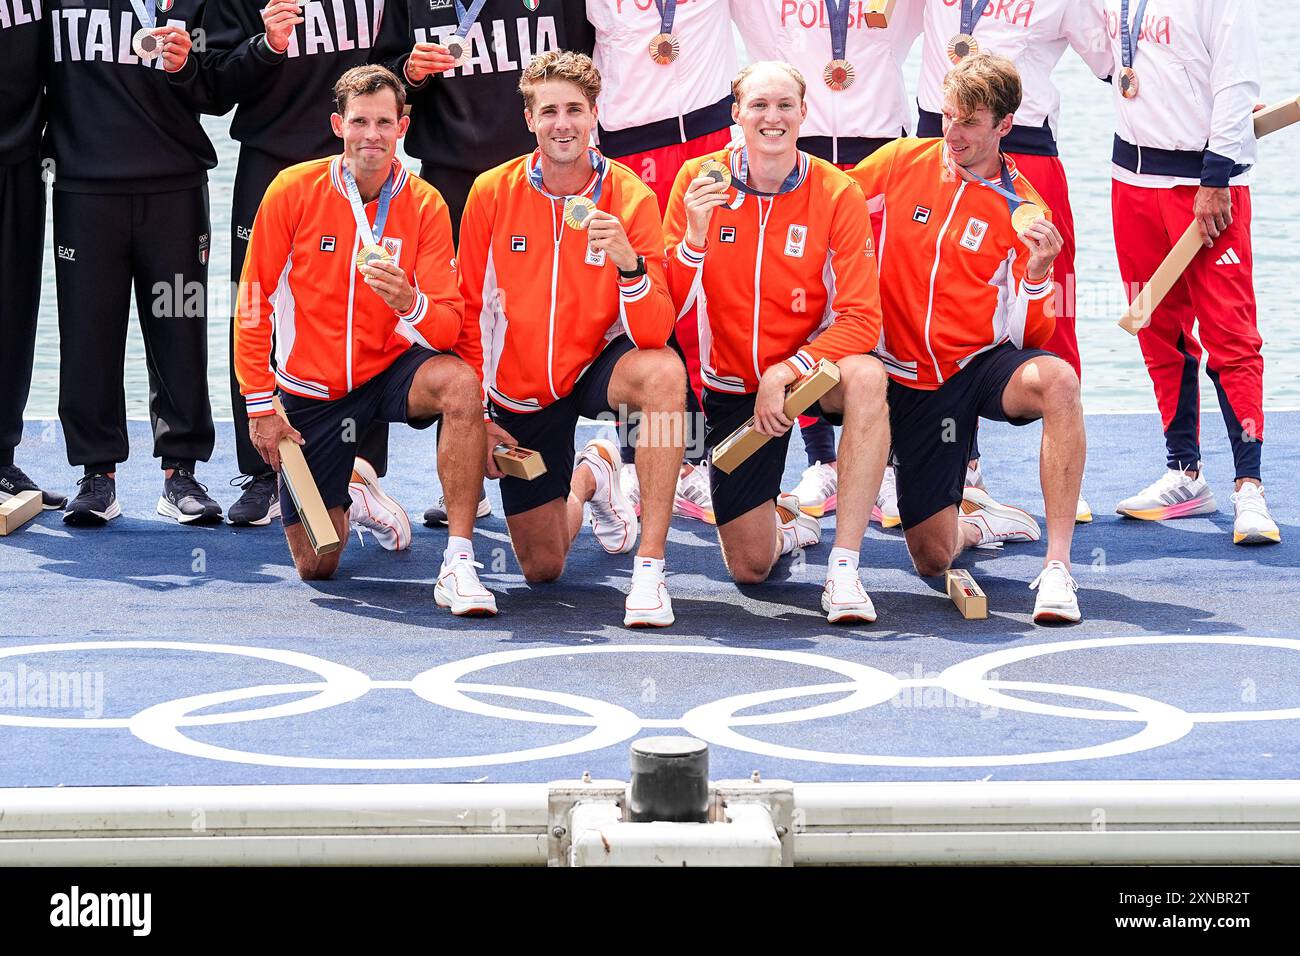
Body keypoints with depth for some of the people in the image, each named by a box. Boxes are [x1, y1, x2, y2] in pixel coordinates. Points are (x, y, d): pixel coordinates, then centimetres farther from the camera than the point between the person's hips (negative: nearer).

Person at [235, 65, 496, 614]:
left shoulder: (424, 205, -9)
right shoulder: (294, 190, -10)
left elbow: (449, 331, -14)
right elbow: (253, 304, -3)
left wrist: (409, 302, -37)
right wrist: (260, 406, -6)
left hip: (390, 369, 0)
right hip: (310, 388, 0)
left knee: (460, 383, -35)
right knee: (316, 566, 2)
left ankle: (458, 564, -31)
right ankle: (347, 494, 40)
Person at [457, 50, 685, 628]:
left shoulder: (630, 198, -15)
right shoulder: (492, 193, -10)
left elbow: (653, 335, -23)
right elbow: (467, 310, 2)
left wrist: (630, 264, -40)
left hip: (597, 368, -2)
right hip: (519, 390, 2)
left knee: (663, 372, -39)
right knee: (542, 569, 4)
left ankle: (650, 567, -32)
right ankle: (589, 479, 42)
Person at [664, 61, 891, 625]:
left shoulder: (837, 194, -11)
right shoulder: (699, 181, -7)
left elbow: (860, 319, -16)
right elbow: (670, 307, -9)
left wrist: (786, 373, -28)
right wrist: (695, 235, -27)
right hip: (731, 385, 1)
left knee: (865, 376, -38)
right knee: (750, 568, -1)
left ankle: (844, 570, -31)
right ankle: (788, 522, 39)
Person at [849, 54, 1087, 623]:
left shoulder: (1024, 211, -7)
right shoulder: (902, 162, -2)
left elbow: (1029, 336, -10)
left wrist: (1037, 274, -28)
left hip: (983, 362, -2)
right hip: (911, 378, 2)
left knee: (1057, 381, -40)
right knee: (932, 558, -2)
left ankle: (1057, 567, -37)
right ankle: (976, 521, 39)